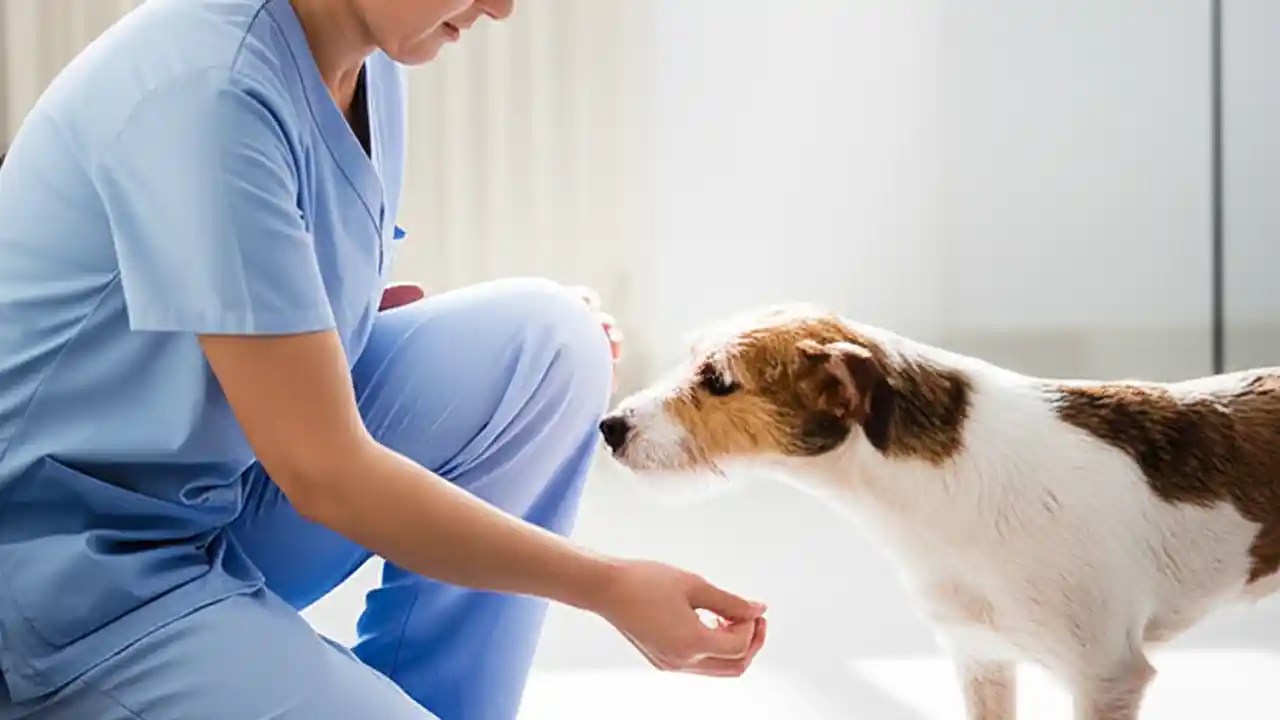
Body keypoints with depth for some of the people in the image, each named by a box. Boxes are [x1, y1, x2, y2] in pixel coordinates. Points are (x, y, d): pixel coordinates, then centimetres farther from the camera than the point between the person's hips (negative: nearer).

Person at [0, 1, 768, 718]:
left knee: (547, 342, -6)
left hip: (225, 498, 9)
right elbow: (323, 470, -25)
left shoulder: (367, 65, 2)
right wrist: (609, 586, -20)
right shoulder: (208, 85, -24)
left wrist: (557, 350, -5)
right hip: (73, 570, -9)